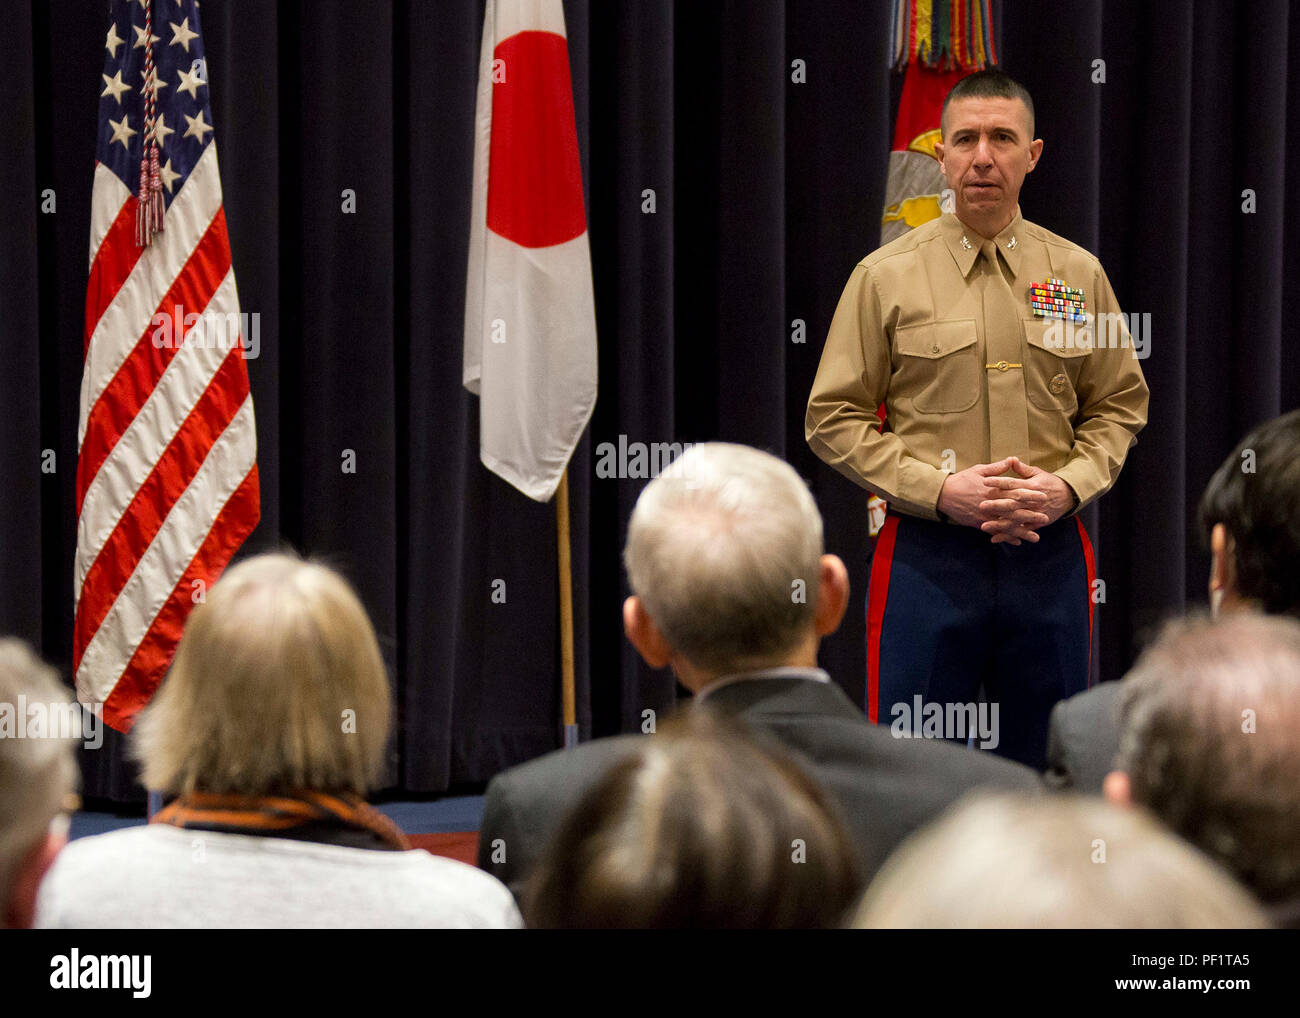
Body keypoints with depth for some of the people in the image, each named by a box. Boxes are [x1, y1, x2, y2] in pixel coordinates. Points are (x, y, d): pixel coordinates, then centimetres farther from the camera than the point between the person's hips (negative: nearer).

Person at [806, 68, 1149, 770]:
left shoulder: (1079, 275, 9)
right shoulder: (884, 277, 1)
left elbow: (1120, 406, 14)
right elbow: (833, 419, 0)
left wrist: (1067, 486, -6)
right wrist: (939, 489, -13)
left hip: (1050, 555, 2)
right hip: (927, 555, -2)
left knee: (1046, 763, 8)